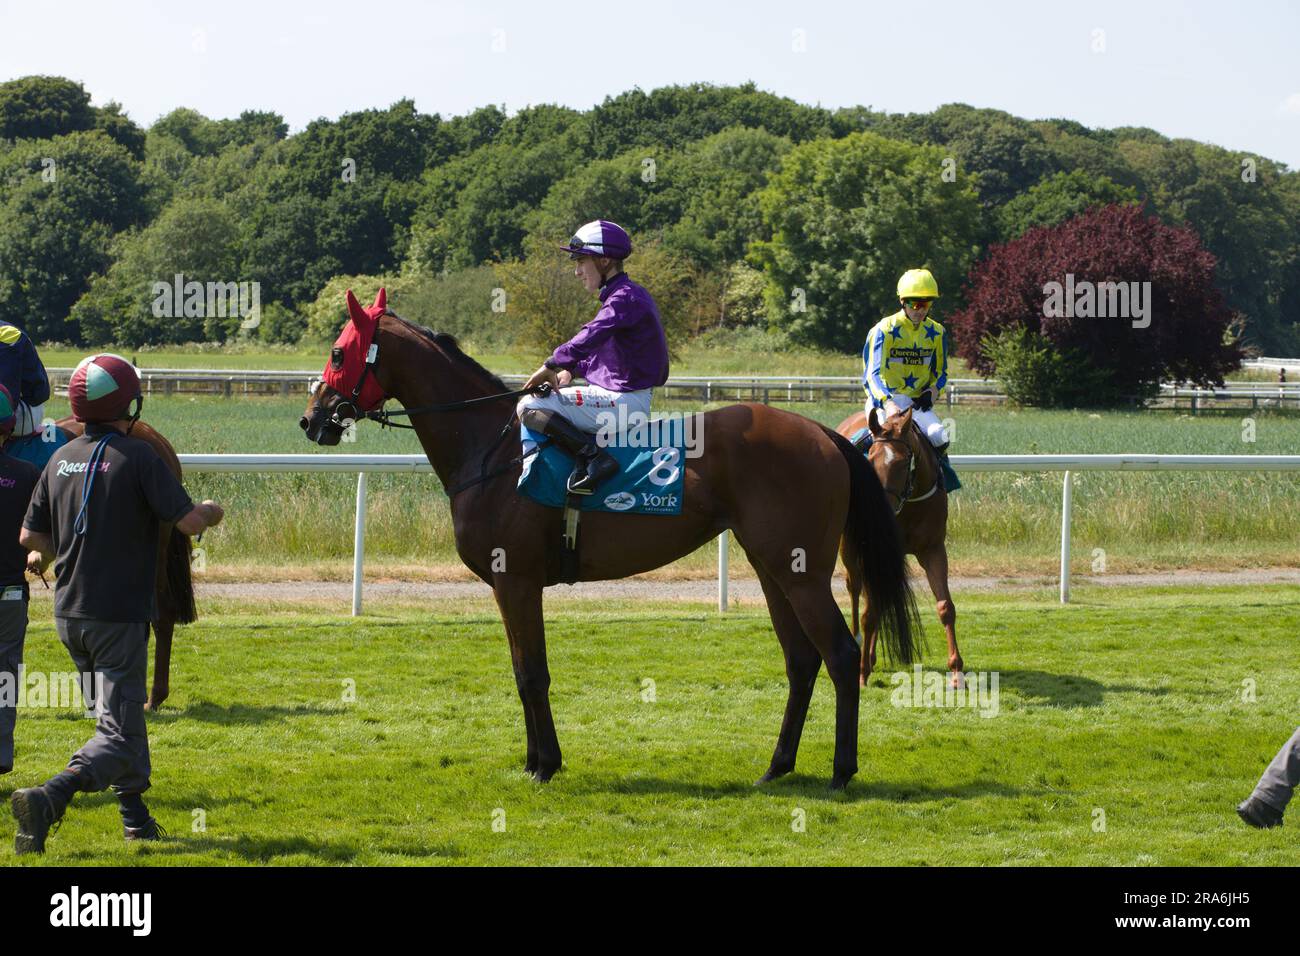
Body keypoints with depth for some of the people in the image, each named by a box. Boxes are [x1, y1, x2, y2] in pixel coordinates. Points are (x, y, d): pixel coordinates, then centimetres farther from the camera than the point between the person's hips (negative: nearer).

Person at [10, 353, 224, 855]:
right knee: (117, 734, -6)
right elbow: (188, 521, -15)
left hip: (68, 614, 7)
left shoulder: (61, 459, 5)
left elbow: (31, 536, 8)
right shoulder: (138, 457, -12)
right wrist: (211, 511, 7)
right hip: (119, 615, -7)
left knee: (116, 714, 22)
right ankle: (48, 799, -26)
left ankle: (135, 813, 27)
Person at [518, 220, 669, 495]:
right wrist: (571, 371, 6)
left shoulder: (624, 299, -16)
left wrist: (552, 366, -20)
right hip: (625, 399, 11)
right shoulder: (626, 296, 17)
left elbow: (591, 337, -29)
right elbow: (600, 354, 21)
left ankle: (592, 456, -21)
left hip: (623, 402, -11)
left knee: (529, 407, -14)